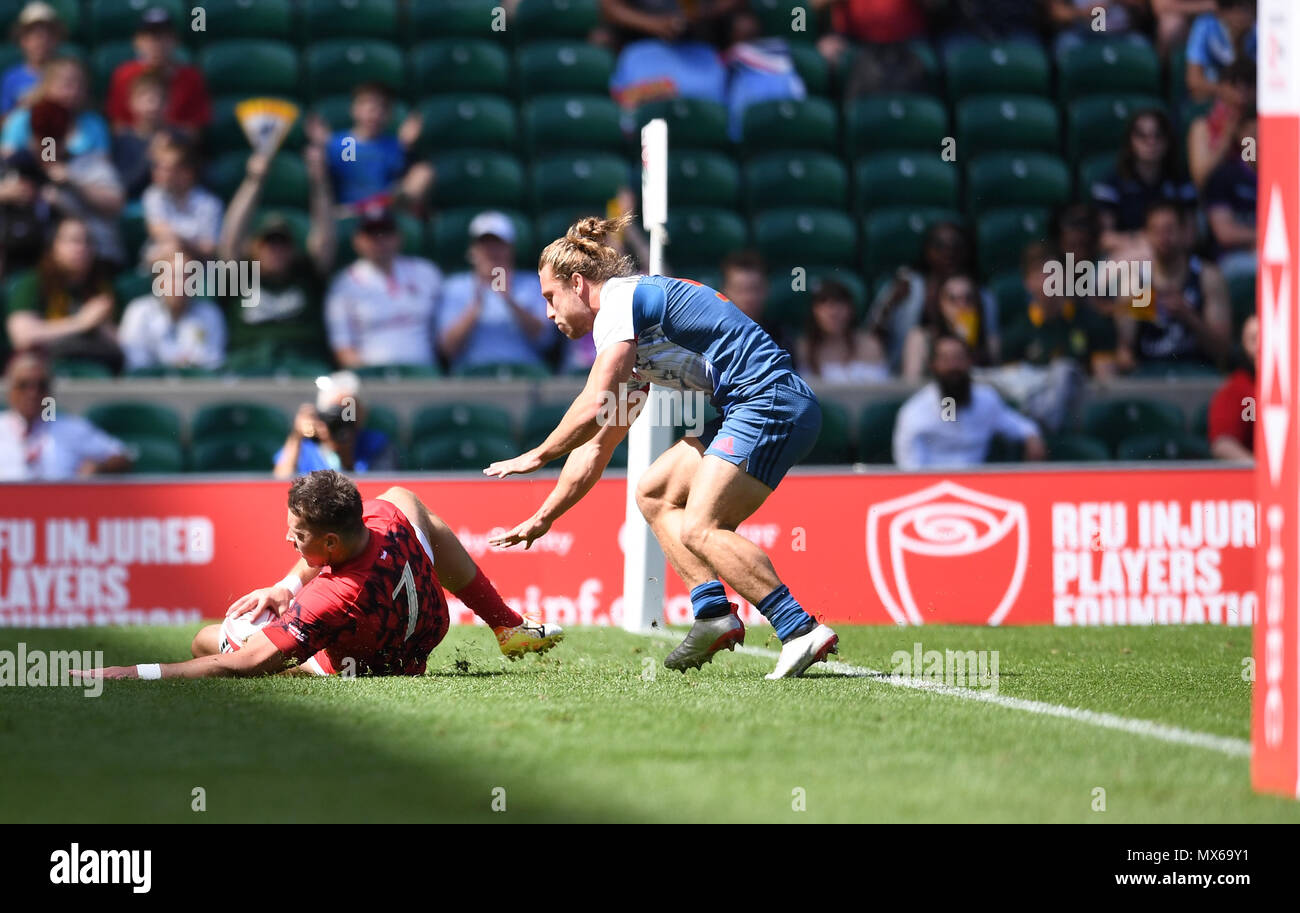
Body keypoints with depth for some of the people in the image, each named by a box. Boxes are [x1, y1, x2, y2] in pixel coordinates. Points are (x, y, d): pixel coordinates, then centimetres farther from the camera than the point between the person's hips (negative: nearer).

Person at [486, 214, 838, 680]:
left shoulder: (621, 301, -5)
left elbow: (595, 406, -15)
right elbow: (597, 444, 30)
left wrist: (537, 456, -2)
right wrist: (542, 518, 32)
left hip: (771, 402, -10)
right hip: (747, 411, 10)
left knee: (697, 529, -18)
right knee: (654, 494, 15)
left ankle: (801, 630, -22)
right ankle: (713, 612, 0)